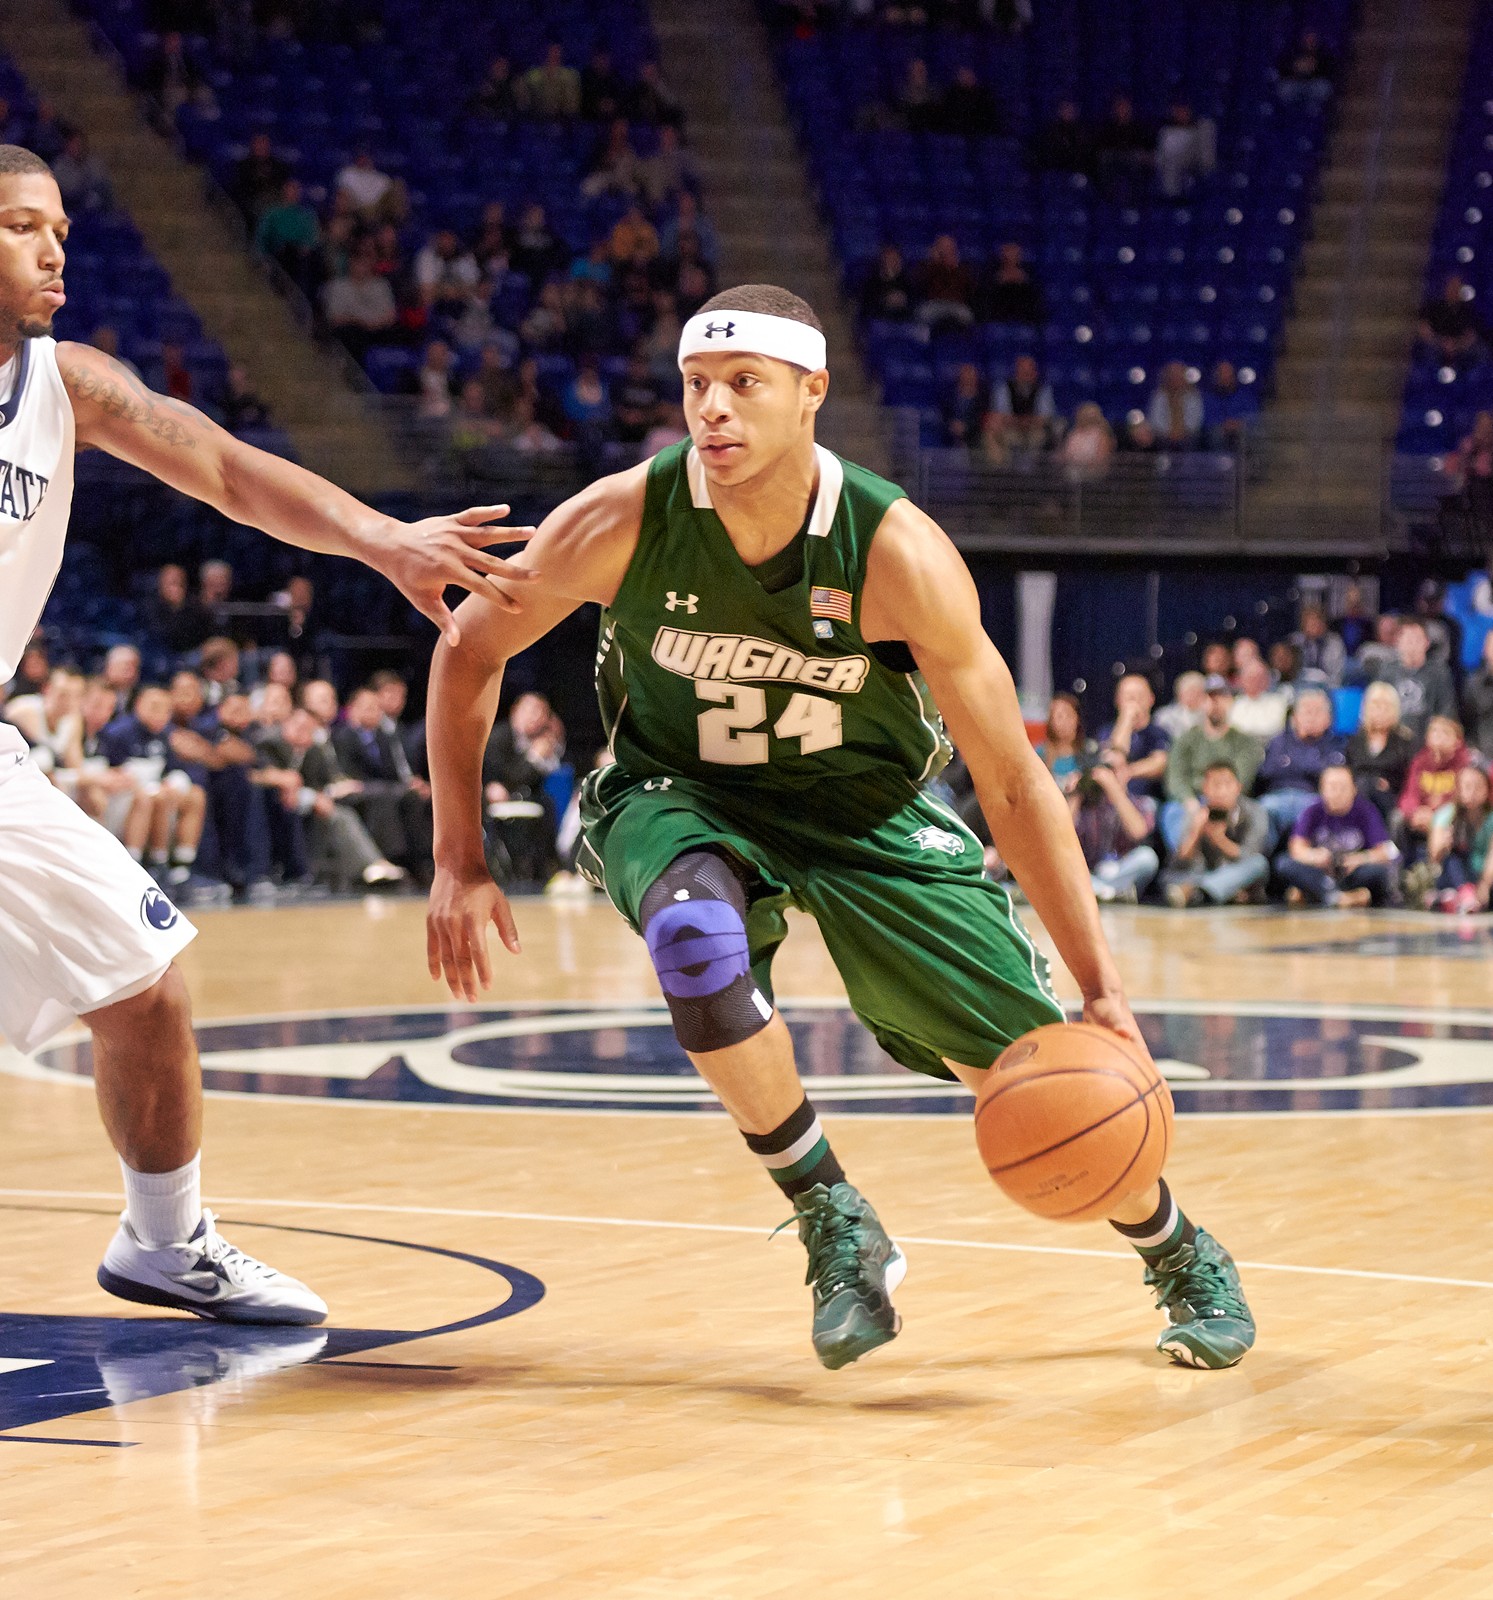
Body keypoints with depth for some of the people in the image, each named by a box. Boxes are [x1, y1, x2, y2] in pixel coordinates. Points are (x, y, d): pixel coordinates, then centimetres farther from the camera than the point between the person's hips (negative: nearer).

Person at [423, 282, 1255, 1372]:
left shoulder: (898, 553, -27)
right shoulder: (620, 524, -25)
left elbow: (1013, 782, -20)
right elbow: (471, 651, -6)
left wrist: (1100, 990, -23)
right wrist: (460, 865, -11)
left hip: (867, 802, 0)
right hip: (679, 794, 0)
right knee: (695, 936, -36)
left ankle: (1183, 1257, 29)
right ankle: (836, 1223, -15)